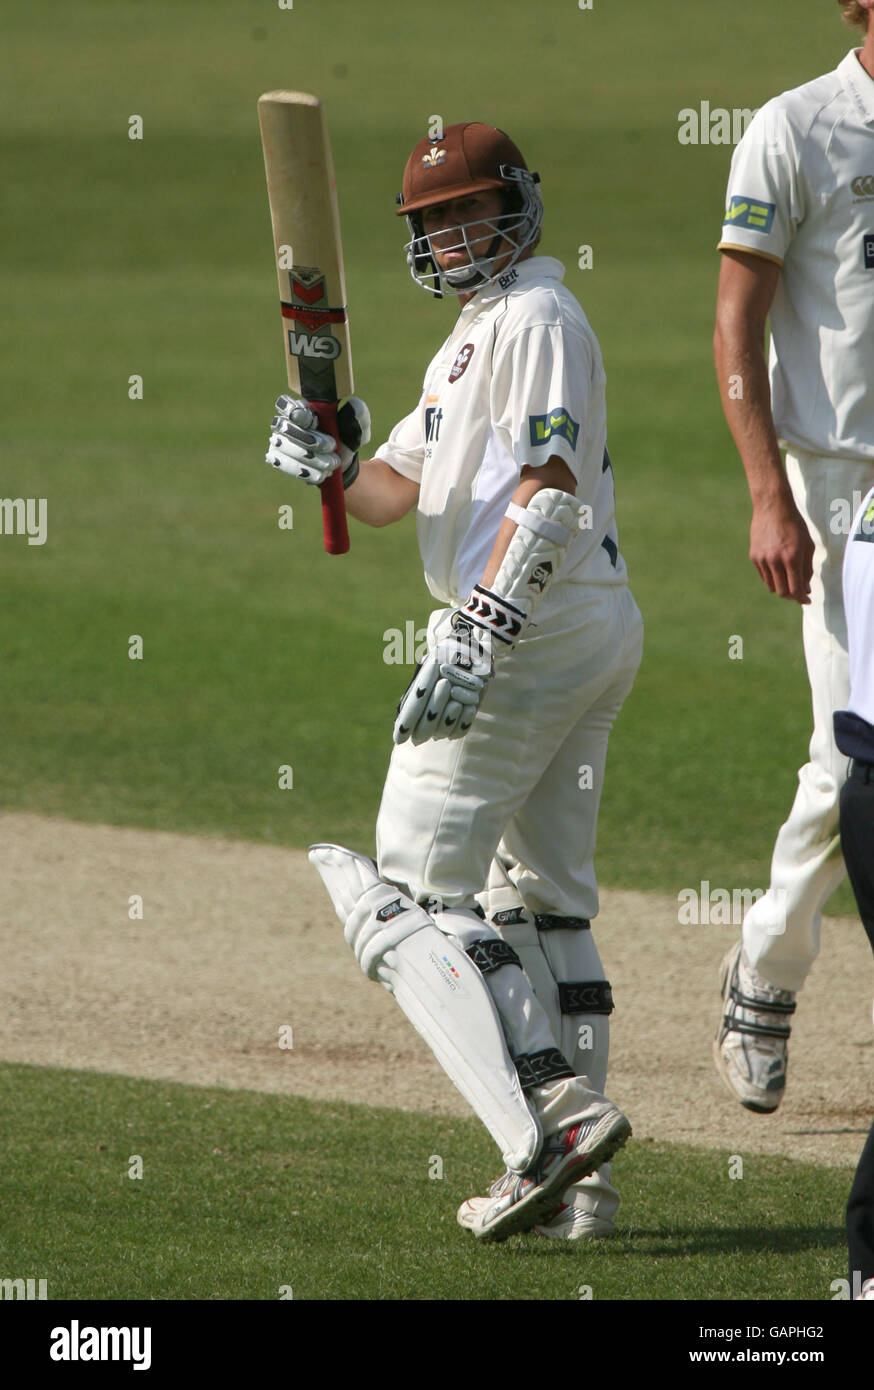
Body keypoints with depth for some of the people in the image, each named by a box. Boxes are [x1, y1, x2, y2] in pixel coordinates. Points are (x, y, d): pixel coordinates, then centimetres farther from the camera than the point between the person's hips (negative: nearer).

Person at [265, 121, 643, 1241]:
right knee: (544, 906, 14)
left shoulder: (535, 318, -9)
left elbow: (547, 495, -21)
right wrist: (331, 460, -3)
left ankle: (535, 1144, -24)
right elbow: (389, 495, 19)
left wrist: (477, 638, -30)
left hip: (529, 632, -11)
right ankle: (576, 1186, 13)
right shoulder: (471, 340, 23)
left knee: (407, 900, -11)